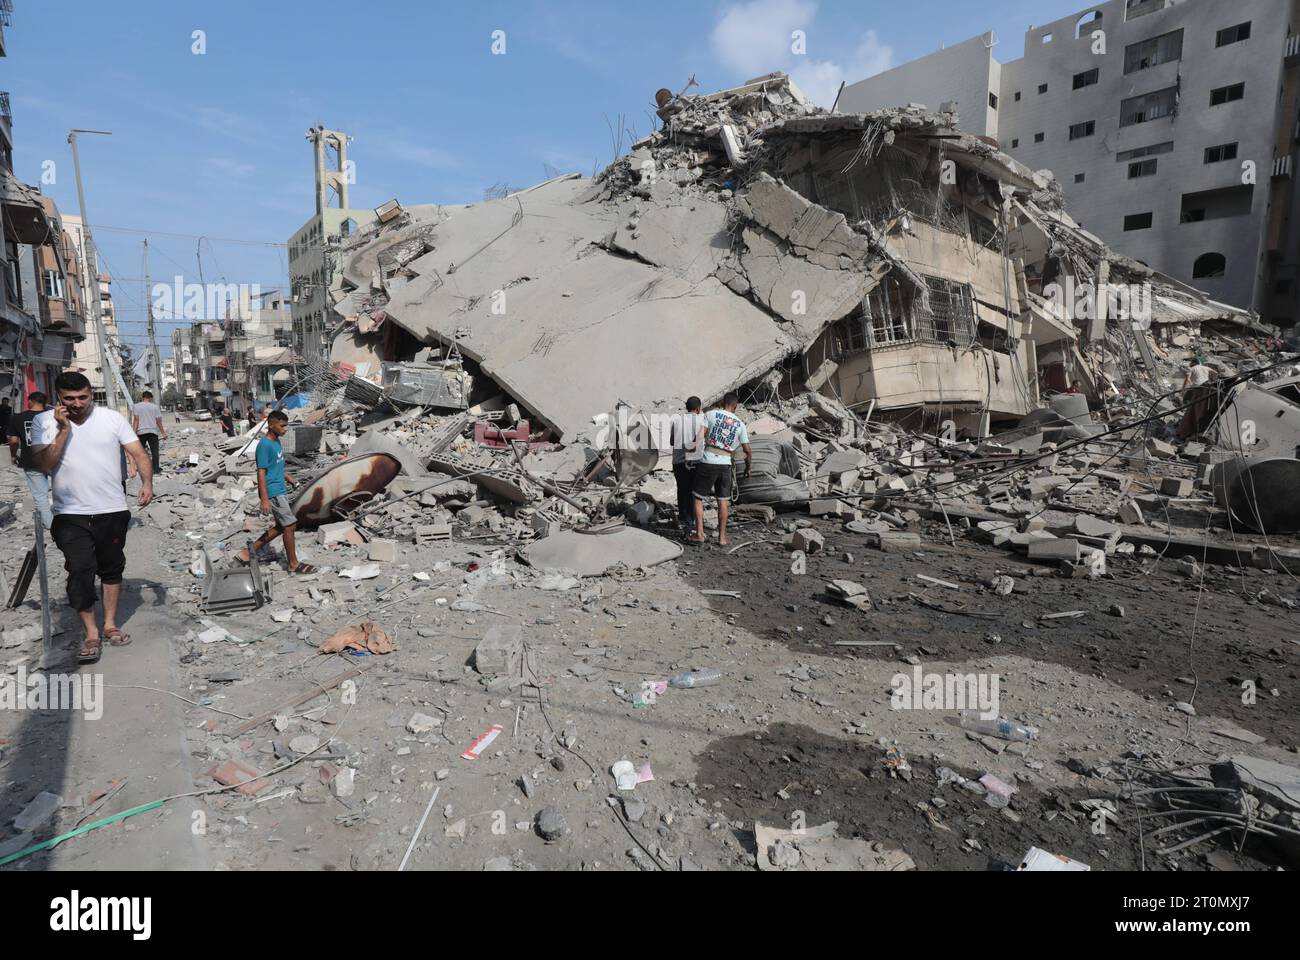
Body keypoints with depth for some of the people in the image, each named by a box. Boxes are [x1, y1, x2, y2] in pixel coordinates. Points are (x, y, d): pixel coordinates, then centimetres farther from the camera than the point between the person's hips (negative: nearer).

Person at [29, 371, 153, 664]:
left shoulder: (112, 418, -1)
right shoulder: (44, 422, -1)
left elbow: (139, 454, -3)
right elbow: (41, 464, -9)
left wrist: (147, 482, -20)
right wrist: (64, 431, -16)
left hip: (113, 511, 1)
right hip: (70, 514, -1)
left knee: (112, 568, 11)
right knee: (80, 571, -7)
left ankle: (110, 625, 25)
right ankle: (91, 634, 4)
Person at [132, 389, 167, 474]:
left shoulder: (136, 406, 4)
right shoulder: (155, 407, 3)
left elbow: (136, 420, -4)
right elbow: (158, 421, 4)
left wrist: (134, 432, -4)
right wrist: (163, 433, 11)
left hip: (141, 432, 1)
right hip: (152, 432, -1)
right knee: (154, 451, 0)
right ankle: (156, 469, -3)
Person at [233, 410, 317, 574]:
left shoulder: (276, 441, 10)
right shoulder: (264, 445, -18)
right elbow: (261, 472, -19)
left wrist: (288, 478, 14)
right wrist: (264, 499, -21)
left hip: (280, 490, 9)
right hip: (273, 492, -9)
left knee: (281, 526, 13)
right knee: (289, 525, -4)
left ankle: (248, 552, 21)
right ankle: (294, 564, 7)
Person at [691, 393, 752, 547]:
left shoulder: (710, 414, 1)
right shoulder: (740, 423, 8)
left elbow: (700, 435, -11)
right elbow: (748, 451, 9)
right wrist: (748, 468, 23)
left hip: (707, 462, -2)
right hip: (725, 464, 2)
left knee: (698, 498, 10)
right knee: (723, 501, 14)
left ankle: (699, 534, 5)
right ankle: (722, 537, 17)